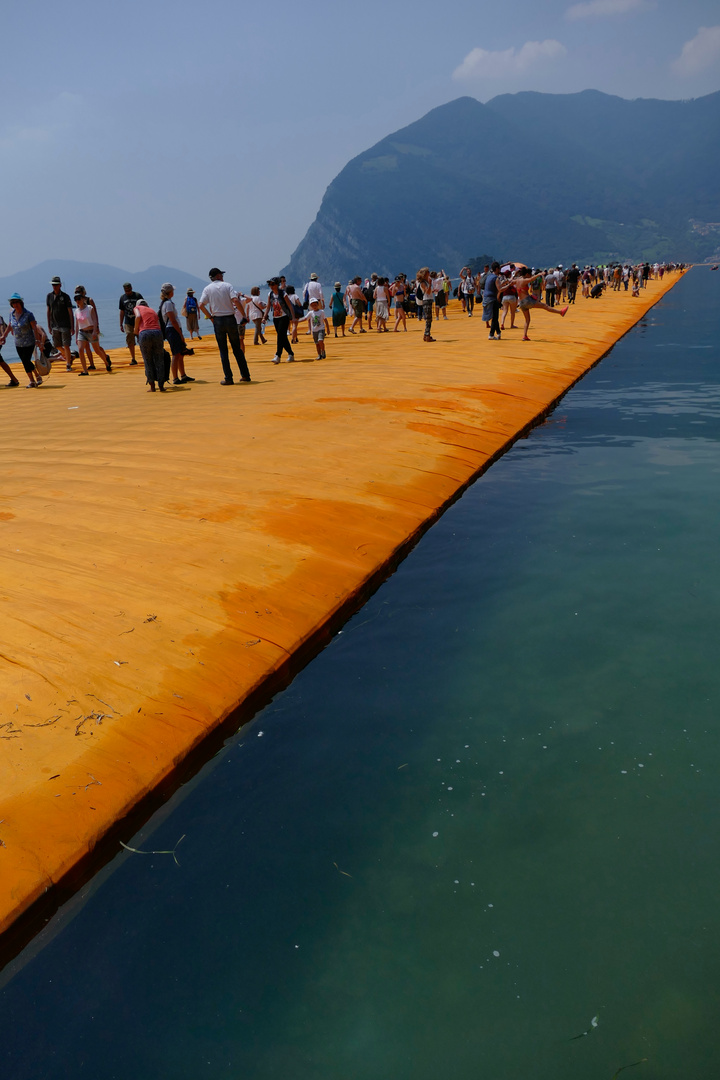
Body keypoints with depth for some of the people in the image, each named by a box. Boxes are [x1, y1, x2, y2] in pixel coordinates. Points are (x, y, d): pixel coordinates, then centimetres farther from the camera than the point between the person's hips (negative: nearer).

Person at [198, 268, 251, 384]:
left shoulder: (207, 289, 4)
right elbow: (235, 300, -13)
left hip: (217, 321, 0)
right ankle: (245, 375, 12)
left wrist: (210, 317, 4)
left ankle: (228, 378, -1)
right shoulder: (227, 285, 1)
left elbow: (201, 305, -7)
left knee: (223, 350, 4)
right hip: (230, 319, 0)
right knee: (237, 348, 10)